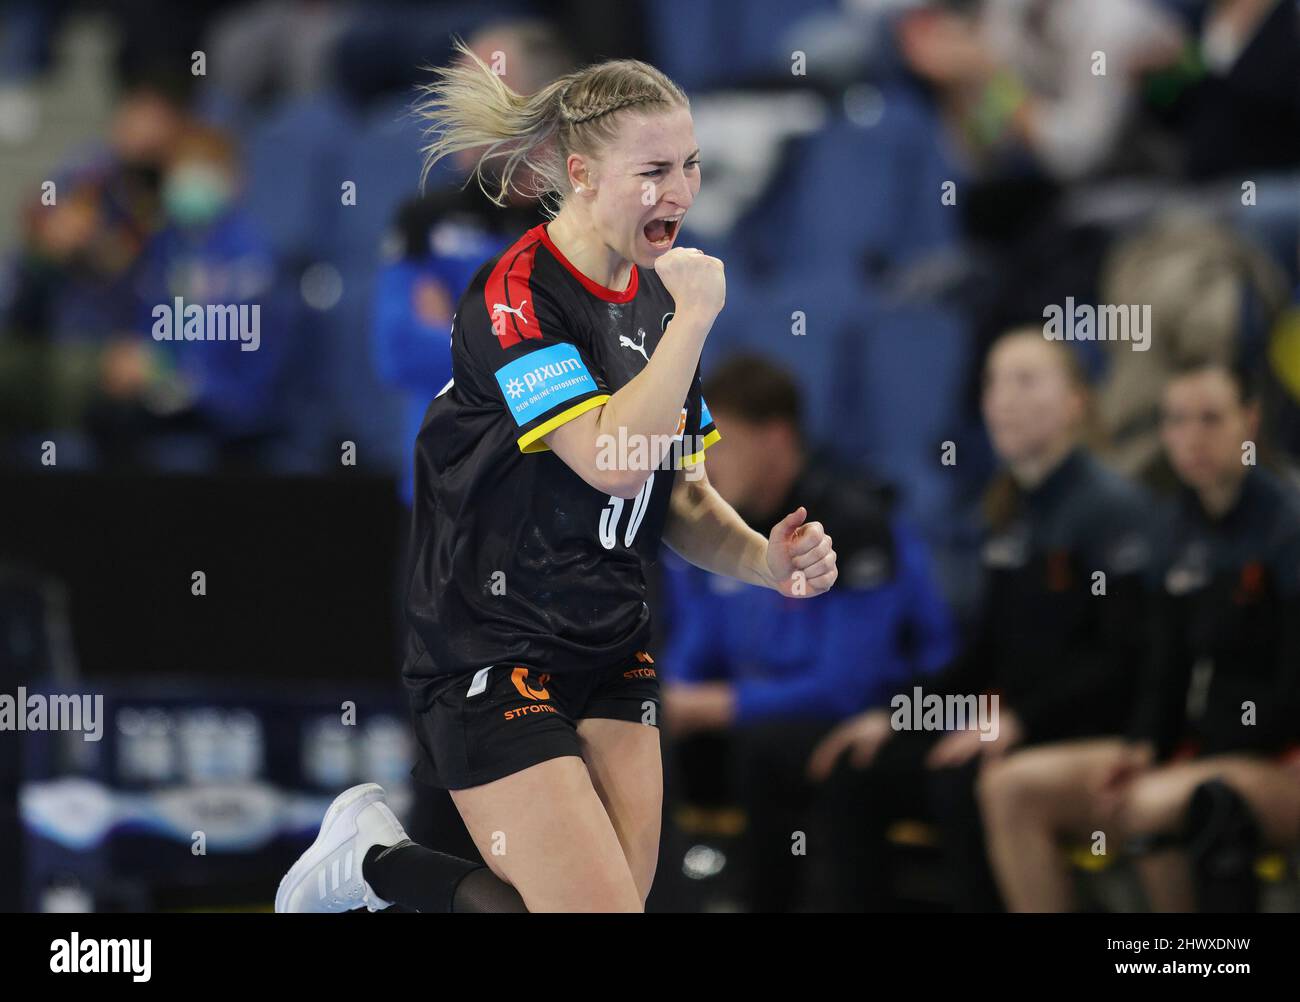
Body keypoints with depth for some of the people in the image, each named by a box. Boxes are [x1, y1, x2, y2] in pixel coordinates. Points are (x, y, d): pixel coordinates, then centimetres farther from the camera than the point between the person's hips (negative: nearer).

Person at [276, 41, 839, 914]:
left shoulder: (657, 300, 9)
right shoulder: (514, 295, -16)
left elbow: (681, 498, 14)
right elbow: (614, 461, -28)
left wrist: (763, 559, -5)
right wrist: (694, 319, -21)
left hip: (611, 653, 8)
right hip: (493, 654, -8)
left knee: (622, 898, 2)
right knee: (601, 910, -14)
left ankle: (380, 866, 23)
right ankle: (376, 856, 10)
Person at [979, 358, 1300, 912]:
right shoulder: (1185, 528, 11)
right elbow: (1170, 665, 12)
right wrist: (1142, 747, -7)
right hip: (1194, 751, 8)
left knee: (1154, 808, -37)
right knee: (1012, 788, -8)